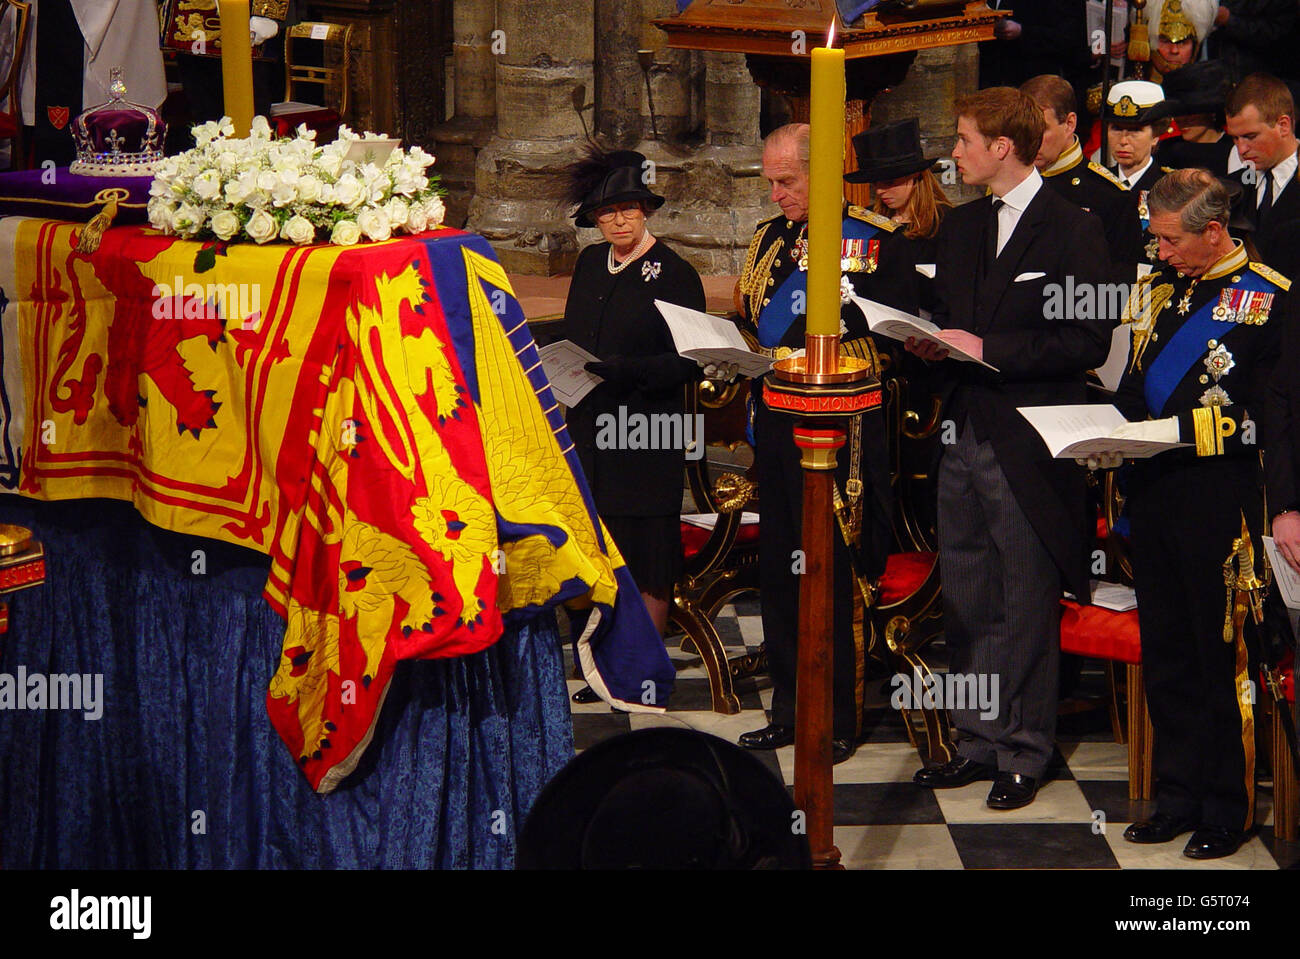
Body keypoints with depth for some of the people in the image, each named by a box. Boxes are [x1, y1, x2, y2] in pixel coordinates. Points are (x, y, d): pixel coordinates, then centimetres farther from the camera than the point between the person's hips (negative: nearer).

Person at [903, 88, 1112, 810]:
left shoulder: (1072, 230, -8)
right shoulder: (960, 227, 15)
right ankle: (977, 742, 22)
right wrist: (930, 342, 1)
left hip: (1028, 447, -7)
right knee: (966, 606, 12)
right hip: (964, 437, 7)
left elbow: (1089, 342, -14)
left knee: (1027, 607, -1)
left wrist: (989, 348, -18)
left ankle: (1024, 752, 9)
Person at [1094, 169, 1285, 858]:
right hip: (1154, 490, 7)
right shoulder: (1156, 291, 13)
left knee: (1225, 658, 1)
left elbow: (1271, 414, -14)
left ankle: (1227, 809, 11)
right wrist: (1114, 436, 2)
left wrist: (1181, 428, -18)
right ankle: (1178, 796, 23)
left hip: (1221, 499, -7)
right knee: (1165, 653, 12)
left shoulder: (1267, 298, -8)